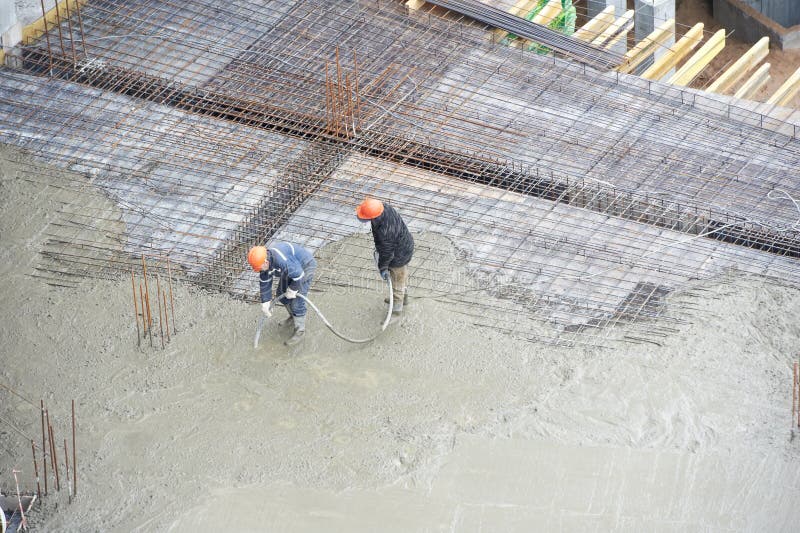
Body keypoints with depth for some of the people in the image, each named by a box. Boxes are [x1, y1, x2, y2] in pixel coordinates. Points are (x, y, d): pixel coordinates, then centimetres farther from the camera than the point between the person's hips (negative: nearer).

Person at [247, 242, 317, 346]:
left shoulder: (282, 260, -41)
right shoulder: (264, 262, -13)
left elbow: (298, 274, -31)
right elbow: (265, 283, 0)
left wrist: (292, 290, -16)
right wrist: (265, 303, 4)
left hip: (305, 267, -8)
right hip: (292, 267, 9)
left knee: (297, 300, -10)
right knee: (282, 293, 16)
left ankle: (300, 331, 4)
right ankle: (293, 316, 41)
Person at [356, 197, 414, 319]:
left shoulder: (384, 232, -44)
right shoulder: (384, 208, -20)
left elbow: (386, 253, -26)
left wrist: (383, 268, -9)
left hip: (398, 256, -8)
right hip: (405, 244, 8)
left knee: (397, 281, 15)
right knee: (402, 274, 32)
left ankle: (396, 310, 38)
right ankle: (403, 297, 57)